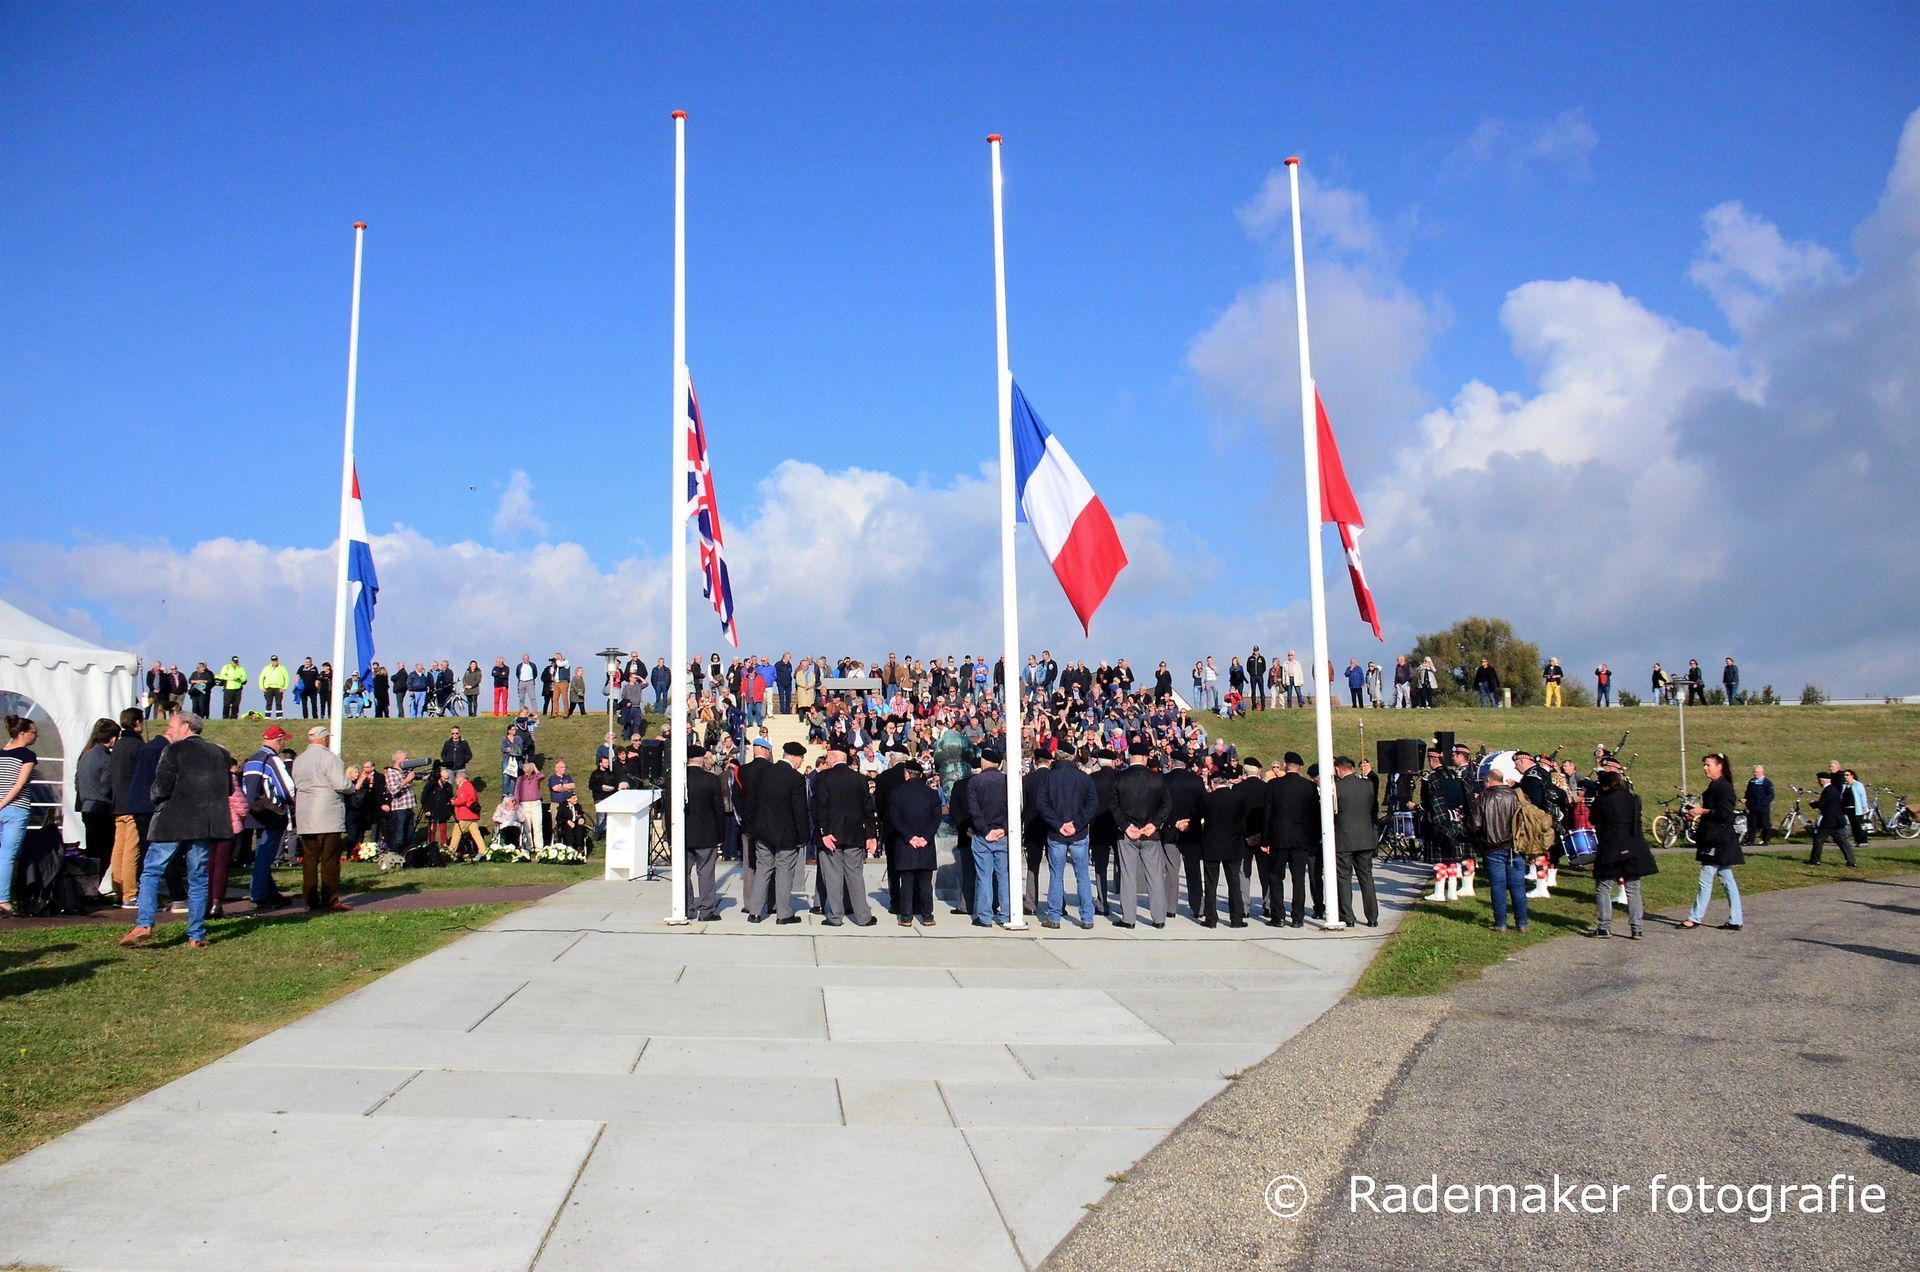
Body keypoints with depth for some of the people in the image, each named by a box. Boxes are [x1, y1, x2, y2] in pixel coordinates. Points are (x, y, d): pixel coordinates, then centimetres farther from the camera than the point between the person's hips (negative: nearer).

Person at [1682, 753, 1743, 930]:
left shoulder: (1723, 787, -15)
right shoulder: (1714, 786, 16)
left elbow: (1725, 813, -23)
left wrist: (1703, 811, -15)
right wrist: (1698, 813, 10)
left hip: (1719, 842, -10)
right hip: (1714, 840, 10)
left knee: (1706, 879, -5)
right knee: (1727, 880, 10)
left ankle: (1695, 918, 0)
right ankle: (1734, 920, 13)